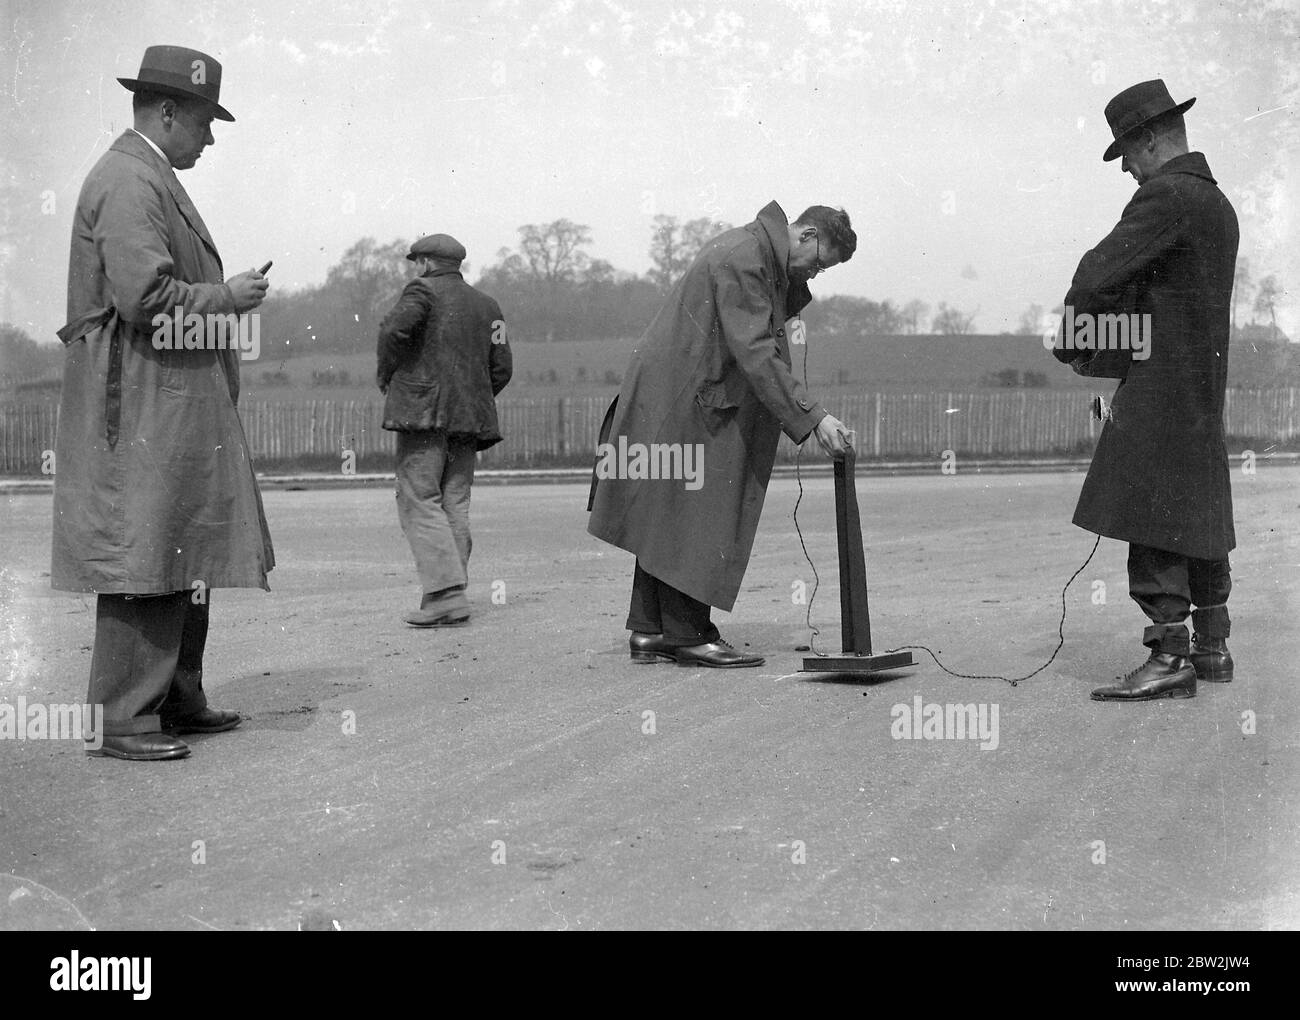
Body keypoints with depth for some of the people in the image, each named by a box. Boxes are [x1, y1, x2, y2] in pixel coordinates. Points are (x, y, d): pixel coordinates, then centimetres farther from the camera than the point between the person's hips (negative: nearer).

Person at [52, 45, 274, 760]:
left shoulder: (152, 179, 22)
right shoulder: (128, 182, -12)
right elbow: (146, 294, -23)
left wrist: (224, 295, 16)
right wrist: (224, 297, -11)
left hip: (177, 402, 11)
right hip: (142, 400, -11)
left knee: (186, 556, 13)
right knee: (141, 560, -10)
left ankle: (175, 701, 21)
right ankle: (120, 720, -6)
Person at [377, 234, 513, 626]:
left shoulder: (424, 290, 0)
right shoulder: (486, 305, 19)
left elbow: (394, 328, -18)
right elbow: (501, 368, 14)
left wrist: (387, 377, -4)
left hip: (424, 409, -7)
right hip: (469, 418, 7)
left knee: (419, 501, -7)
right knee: (454, 506, 7)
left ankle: (446, 594, -18)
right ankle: (451, 597, 4)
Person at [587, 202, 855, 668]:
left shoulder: (758, 251, 14)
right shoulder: (741, 257, -20)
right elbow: (755, 352, -27)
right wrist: (812, 418, -29)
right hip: (680, 400, -11)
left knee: (669, 520, 11)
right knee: (689, 520, -7)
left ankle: (649, 631, 15)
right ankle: (688, 635, -2)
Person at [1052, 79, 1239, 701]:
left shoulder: (1166, 196, -12)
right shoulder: (1217, 203, 19)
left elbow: (1099, 275, -16)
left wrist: (1068, 339, 0)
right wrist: (1103, 349, 13)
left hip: (1160, 383, -10)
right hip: (1205, 381, 10)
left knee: (1152, 516, -10)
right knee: (1199, 515, 14)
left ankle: (1168, 658, -12)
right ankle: (1211, 649, 21)